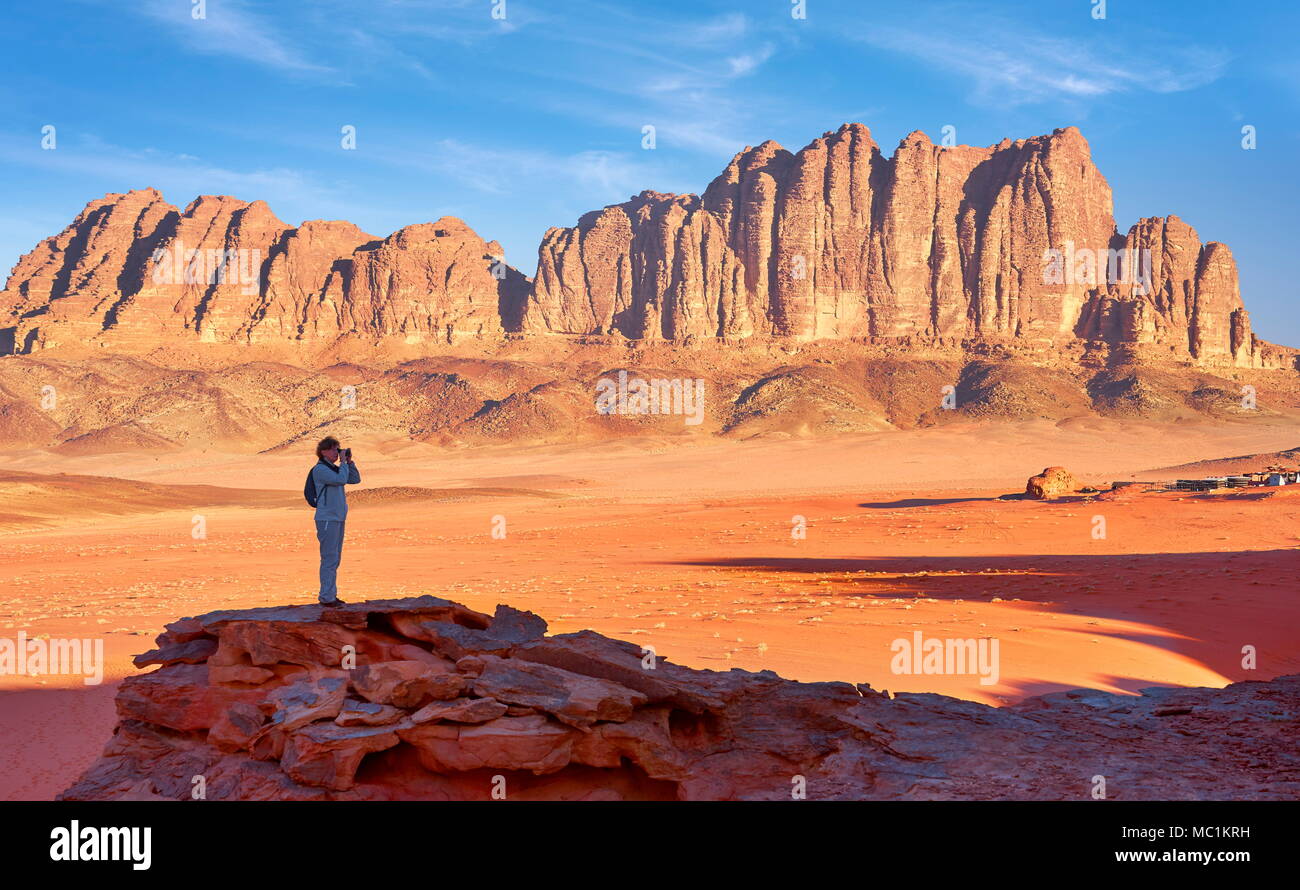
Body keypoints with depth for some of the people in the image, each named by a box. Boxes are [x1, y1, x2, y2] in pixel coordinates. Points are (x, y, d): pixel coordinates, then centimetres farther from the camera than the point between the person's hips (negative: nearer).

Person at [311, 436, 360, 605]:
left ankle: (330, 595, 17)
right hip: (327, 519, -9)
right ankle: (327, 597, -6)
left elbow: (355, 479, 18)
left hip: (338, 518, 9)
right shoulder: (320, 469, -11)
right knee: (329, 559, -9)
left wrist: (349, 461, 8)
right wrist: (343, 462, -10)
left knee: (334, 559, 12)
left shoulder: (334, 468, 16)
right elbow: (341, 480, -22)